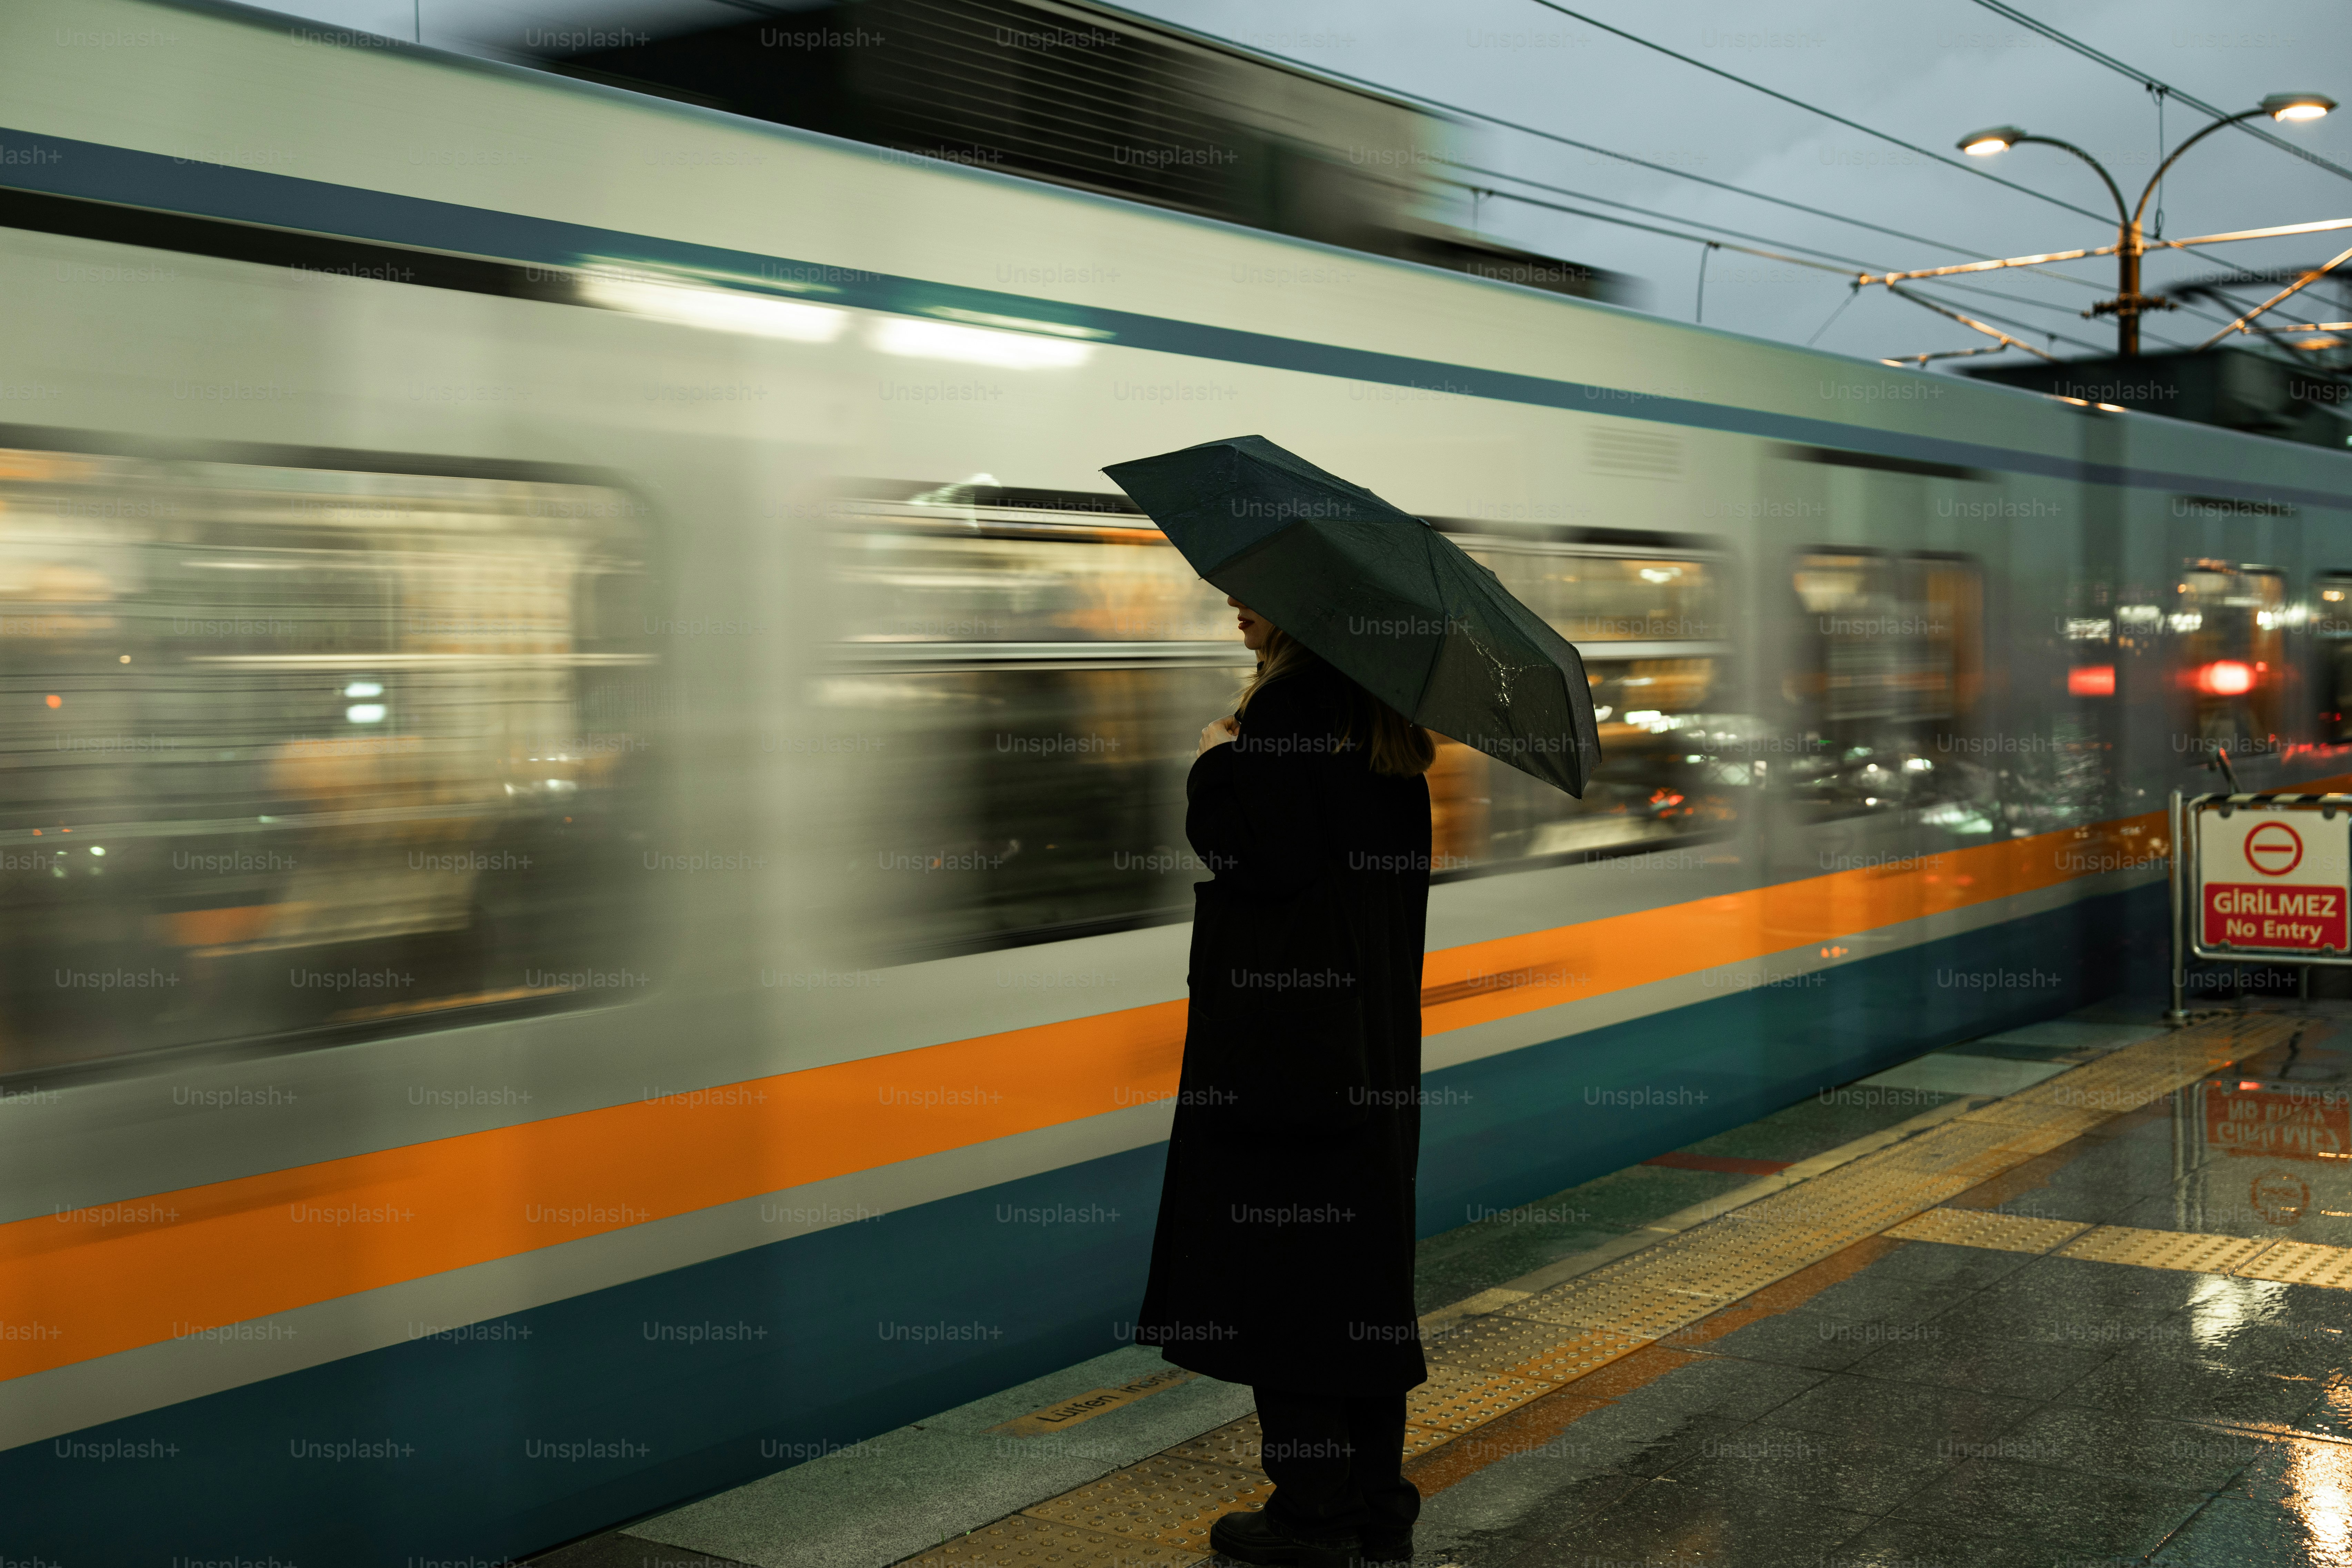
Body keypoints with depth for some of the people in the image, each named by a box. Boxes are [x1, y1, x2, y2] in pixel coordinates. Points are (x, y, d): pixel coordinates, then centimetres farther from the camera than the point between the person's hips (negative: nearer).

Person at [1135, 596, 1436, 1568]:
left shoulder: (1288, 704, -15)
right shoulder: (1383, 714, 11)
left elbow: (1262, 857, -20)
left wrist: (1214, 763, -6)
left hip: (1281, 1027, -9)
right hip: (1374, 1038, 9)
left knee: (1276, 1245, -1)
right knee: (1362, 1250, 13)